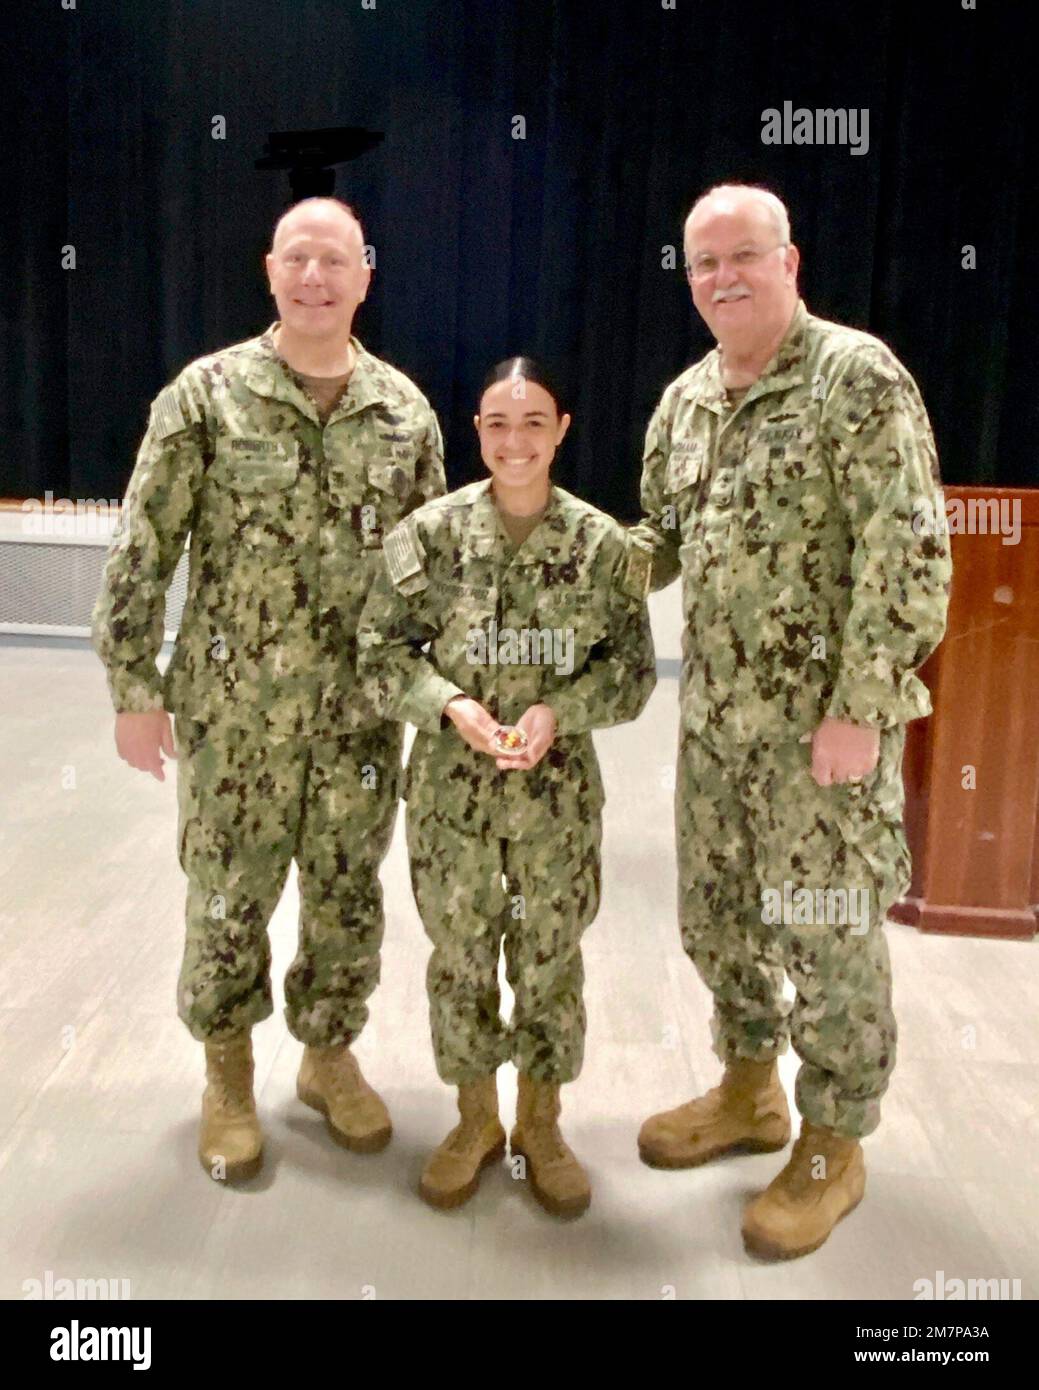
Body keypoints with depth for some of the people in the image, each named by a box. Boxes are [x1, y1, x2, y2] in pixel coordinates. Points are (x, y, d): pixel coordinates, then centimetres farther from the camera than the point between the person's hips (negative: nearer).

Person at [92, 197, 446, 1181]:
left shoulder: (405, 409, 3)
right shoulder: (206, 394, -5)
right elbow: (140, 555, -4)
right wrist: (135, 692, -7)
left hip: (362, 712, 3)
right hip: (234, 709, -2)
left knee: (347, 897, 13)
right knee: (229, 899, 10)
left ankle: (329, 1056, 36)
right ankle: (227, 1073, 33)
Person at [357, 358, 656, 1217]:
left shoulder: (601, 542, -4)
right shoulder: (433, 531, -5)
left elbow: (632, 667, 1)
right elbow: (382, 648, -2)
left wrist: (560, 710, -15)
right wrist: (449, 704, -17)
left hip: (558, 787, 0)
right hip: (452, 784, 0)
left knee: (551, 956, 11)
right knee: (460, 952, 12)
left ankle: (542, 1123, 35)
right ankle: (475, 1120, 35)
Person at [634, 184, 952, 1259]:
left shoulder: (858, 377, -11)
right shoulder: (686, 399, 10)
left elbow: (907, 558, -17)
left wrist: (859, 711, -20)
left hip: (825, 720, -7)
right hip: (714, 714, 7)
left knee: (828, 936, 5)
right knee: (715, 915, 18)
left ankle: (832, 1149, 27)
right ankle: (749, 1094, 41)